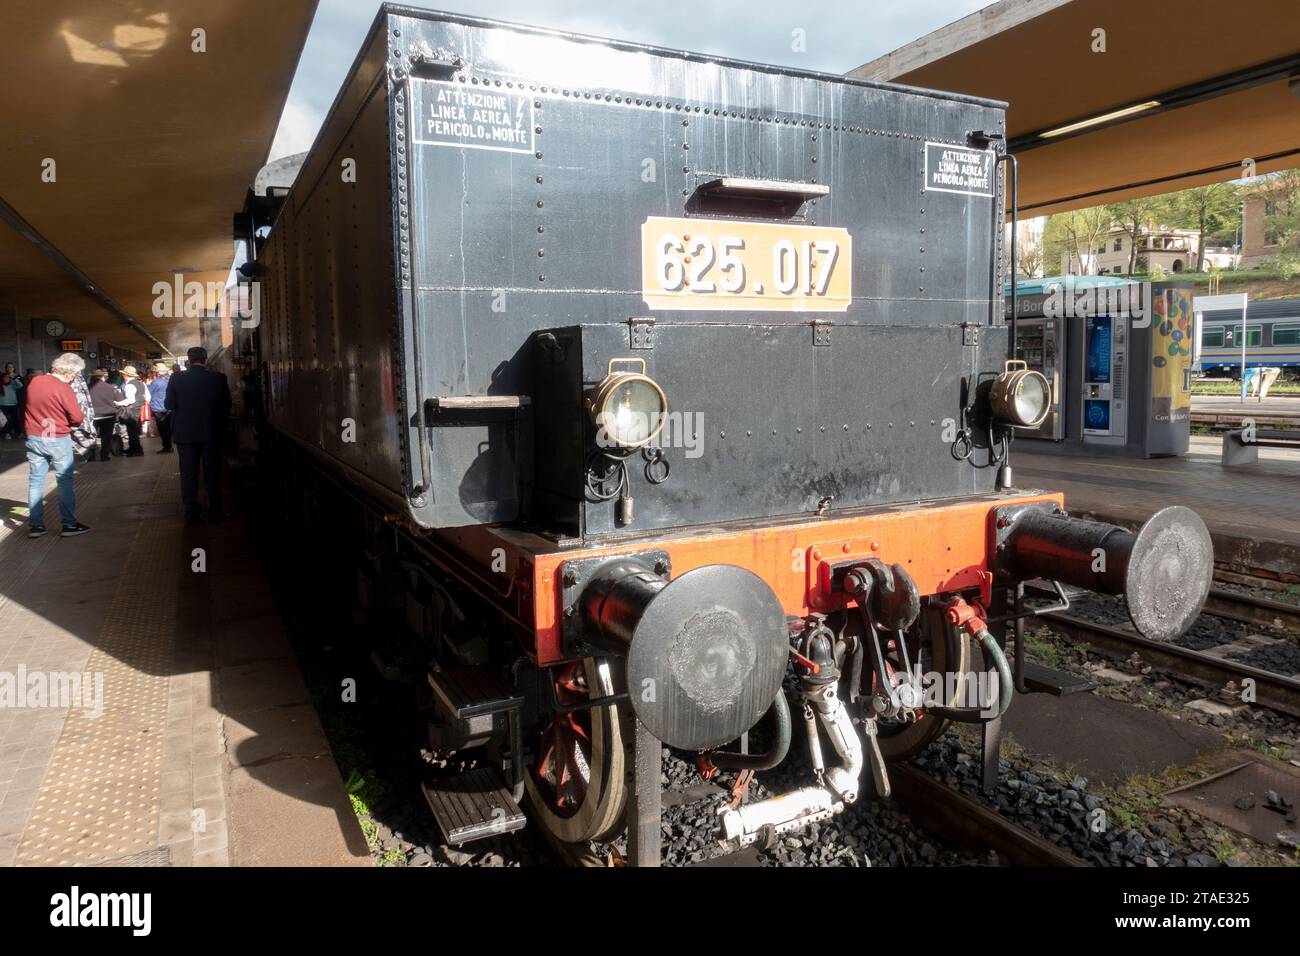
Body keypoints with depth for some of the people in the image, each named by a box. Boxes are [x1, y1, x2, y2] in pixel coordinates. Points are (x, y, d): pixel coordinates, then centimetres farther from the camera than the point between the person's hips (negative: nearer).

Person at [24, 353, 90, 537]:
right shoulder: (64, 389, -18)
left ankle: (35, 525, 13)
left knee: (35, 481, 9)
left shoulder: (35, 381, 1)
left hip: (34, 437, 6)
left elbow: (34, 406, 15)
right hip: (58, 440, -6)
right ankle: (69, 524, 8)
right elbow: (77, 419, -15)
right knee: (65, 481, 4)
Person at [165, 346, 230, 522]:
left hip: (185, 433, 1)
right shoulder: (218, 378, -8)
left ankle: (191, 512, 12)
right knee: (212, 472, 8)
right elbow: (226, 405, -2)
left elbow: (168, 405, -3)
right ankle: (215, 511, 12)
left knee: (188, 473, 9)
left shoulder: (176, 378, -7)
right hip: (211, 433, 0)